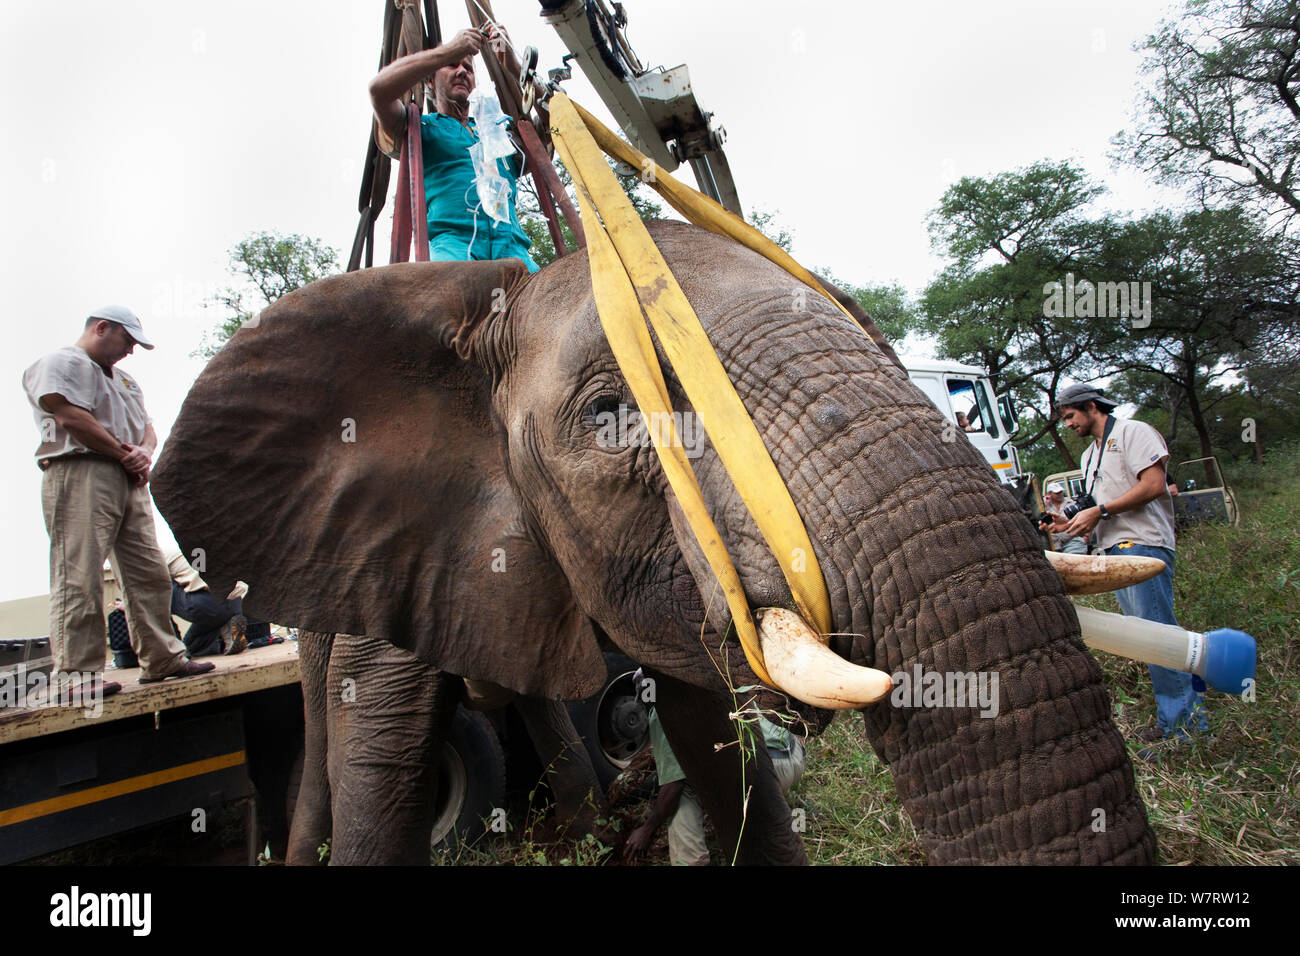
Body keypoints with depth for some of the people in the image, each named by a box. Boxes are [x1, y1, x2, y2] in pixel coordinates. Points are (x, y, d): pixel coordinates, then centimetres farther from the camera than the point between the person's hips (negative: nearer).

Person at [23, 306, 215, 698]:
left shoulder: (124, 379, 29)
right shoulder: (62, 363, 3)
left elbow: (147, 427, 22)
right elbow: (71, 419, -11)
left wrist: (144, 453, -2)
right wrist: (125, 454, -7)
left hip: (130, 482, 8)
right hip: (80, 474, -8)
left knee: (149, 573, 5)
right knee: (80, 576, -10)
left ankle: (162, 658, 10)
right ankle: (77, 672, -8)